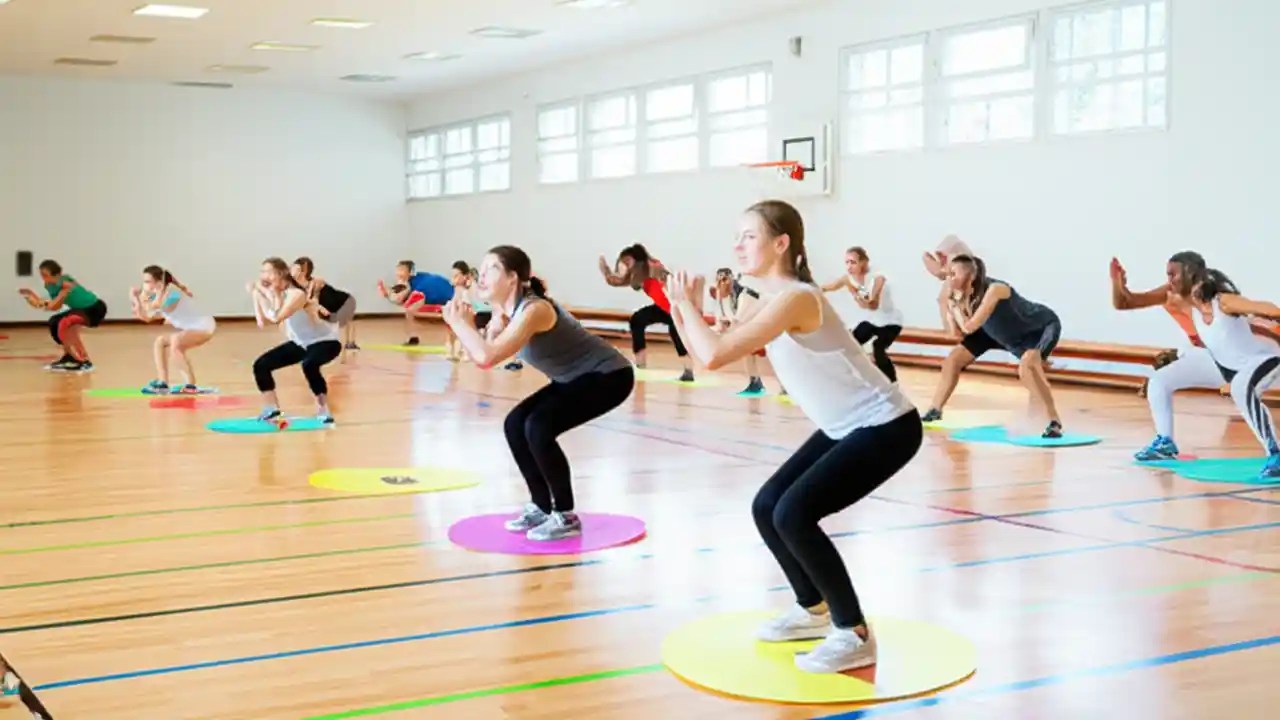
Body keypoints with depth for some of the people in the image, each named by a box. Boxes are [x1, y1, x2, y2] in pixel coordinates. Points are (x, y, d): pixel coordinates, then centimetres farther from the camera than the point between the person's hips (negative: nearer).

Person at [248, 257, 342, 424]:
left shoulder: (297, 294, -28)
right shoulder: (276, 295, -4)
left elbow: (276, 318, -40)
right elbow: (262, 322, -14)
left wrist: (265, 295, -31)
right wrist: (256, 295, -17)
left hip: (325, 341, -8)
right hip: (300, 342, 9)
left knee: (309, 365, -39)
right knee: (261, 365, 0)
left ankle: (324, 410, -26)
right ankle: (272, 409, 12)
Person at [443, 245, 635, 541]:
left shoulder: (534, 309, -27)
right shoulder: (504, 311, 1)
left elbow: (487, 357, -37)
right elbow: (482, 359, -2)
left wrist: (459, 323, -23)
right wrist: (468, 325, -14)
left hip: (608, 375, -10)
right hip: (576, 378, 10)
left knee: (538, 427, -23)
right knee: (515, 424, 2)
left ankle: (566, 517, -9)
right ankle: (541, 507, 15)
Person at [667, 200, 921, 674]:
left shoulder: (794, 298, -24)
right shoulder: (770, 301, 7)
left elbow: (715, 356, -31)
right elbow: (706, 353, 10)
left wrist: (688, 304, -15)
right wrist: (681, 309, -3)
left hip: (885, 425, -10)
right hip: (846, 427, 10)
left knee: (793, 514, -19)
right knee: (767, 508, 8)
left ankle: (855, 636, -6)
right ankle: (814, 610, 27)